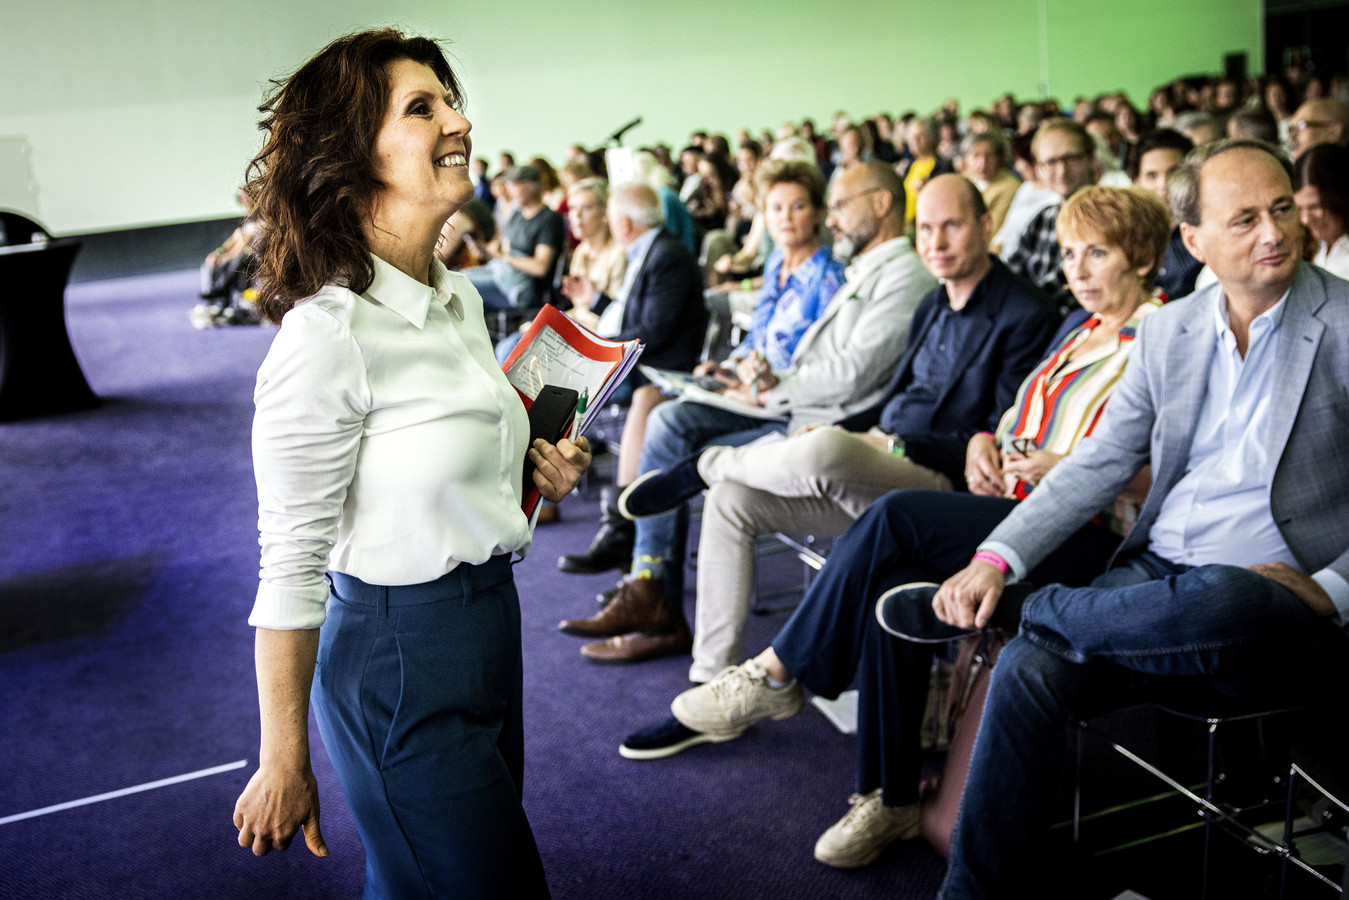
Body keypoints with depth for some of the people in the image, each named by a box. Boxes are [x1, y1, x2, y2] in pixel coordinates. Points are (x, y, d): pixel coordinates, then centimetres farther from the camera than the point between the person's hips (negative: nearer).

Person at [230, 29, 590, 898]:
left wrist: (532, 472, -1)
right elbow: (291, 568, -18)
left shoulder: (460, 298, 4)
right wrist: (284, 764, -13)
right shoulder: (329, 335, -22)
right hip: (399, 655, -8)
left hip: (492, 623, 8)